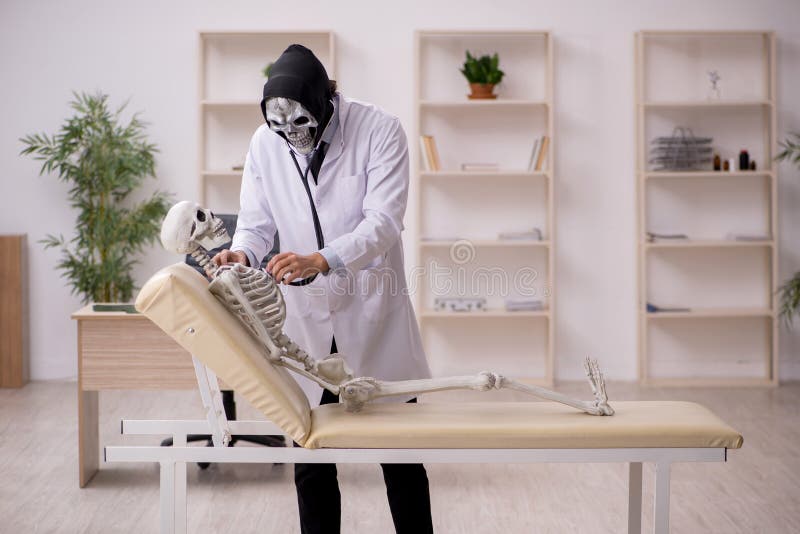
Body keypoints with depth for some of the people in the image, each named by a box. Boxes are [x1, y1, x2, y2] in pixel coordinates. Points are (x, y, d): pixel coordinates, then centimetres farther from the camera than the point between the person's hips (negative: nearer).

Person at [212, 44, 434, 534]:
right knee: (311, 460, 9)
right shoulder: (265, 143, -3)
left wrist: (321, 260, -37)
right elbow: (257, 222, 3)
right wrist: (242, 253, -21)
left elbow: (383, 220, -21)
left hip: (373, 314, -3)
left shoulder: (379, 129, -13)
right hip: (306, 318, 3)